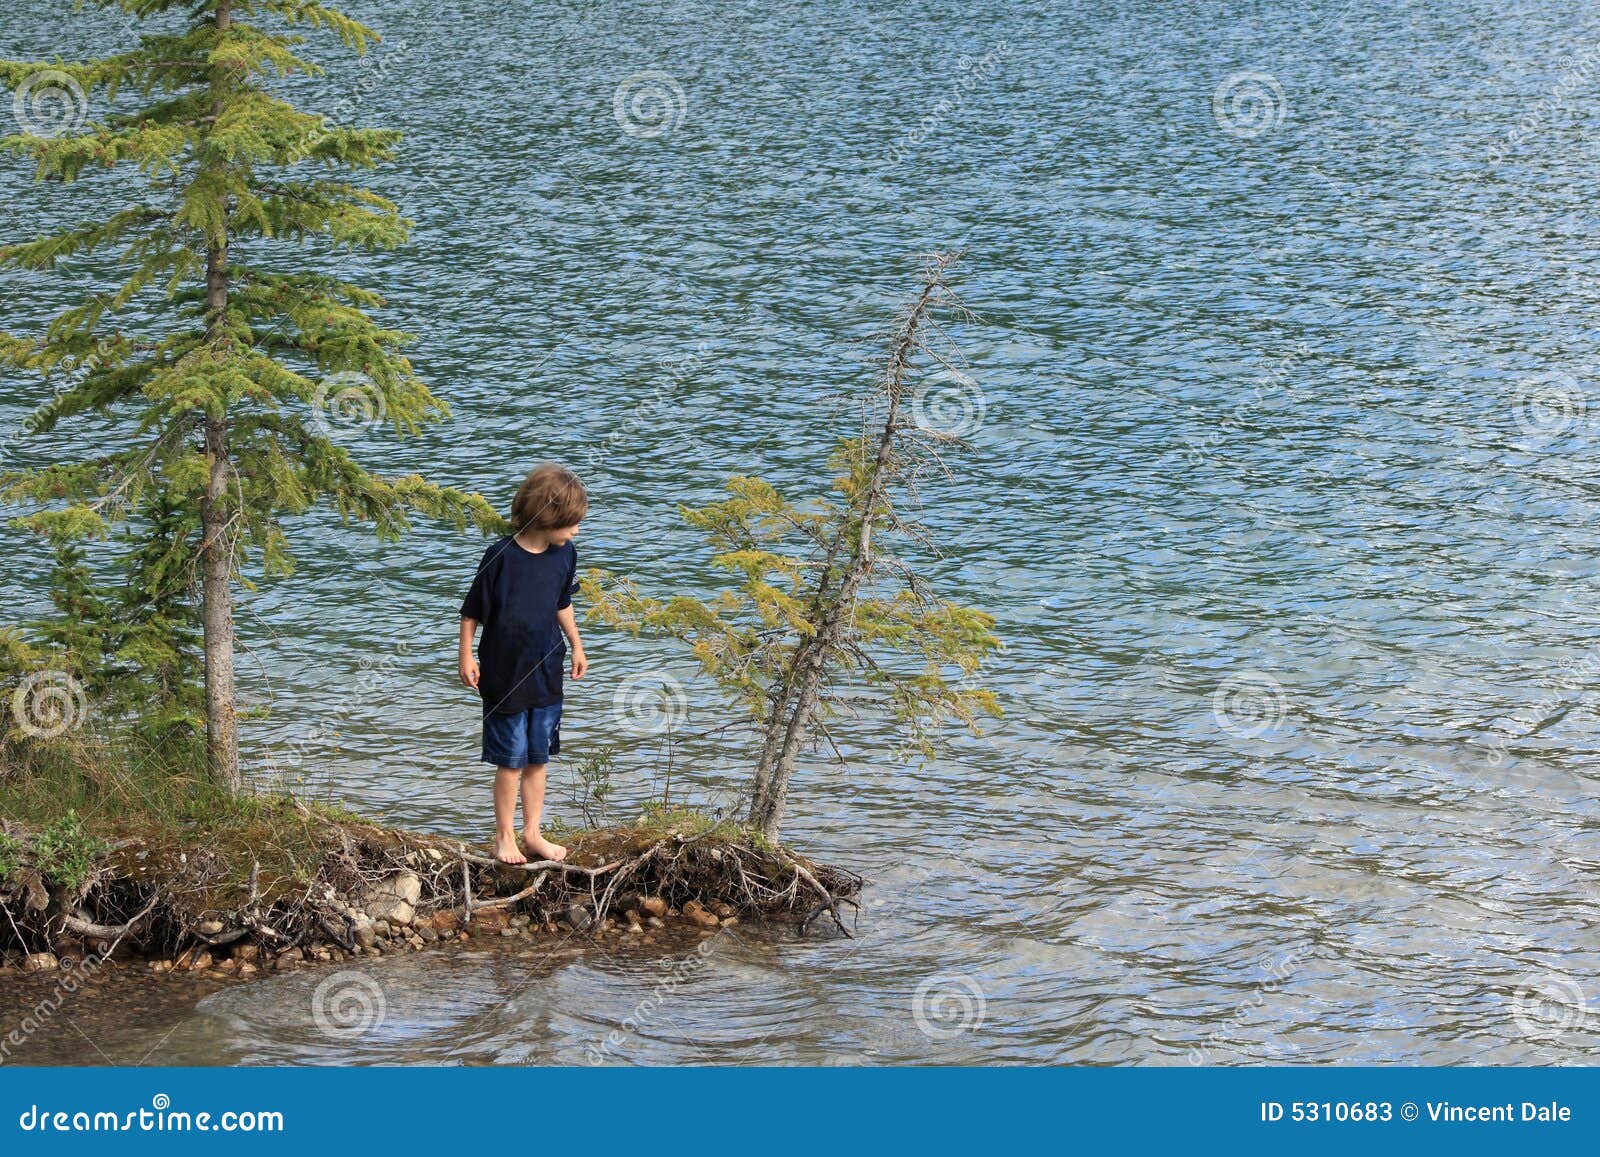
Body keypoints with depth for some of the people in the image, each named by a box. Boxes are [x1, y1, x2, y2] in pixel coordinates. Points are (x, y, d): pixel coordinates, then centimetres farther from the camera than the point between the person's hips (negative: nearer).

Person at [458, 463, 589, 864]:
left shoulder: (564, 555, -2)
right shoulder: (501, 556, -19)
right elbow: (472, 611, -10)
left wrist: (576, 646, 22)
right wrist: (466, 657, -8)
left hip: (545, 674, 5)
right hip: (504, 676, -5)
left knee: (538, 759, 13)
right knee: (511, 760, 4)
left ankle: (532, 834, 25)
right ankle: (505, 836, 19)